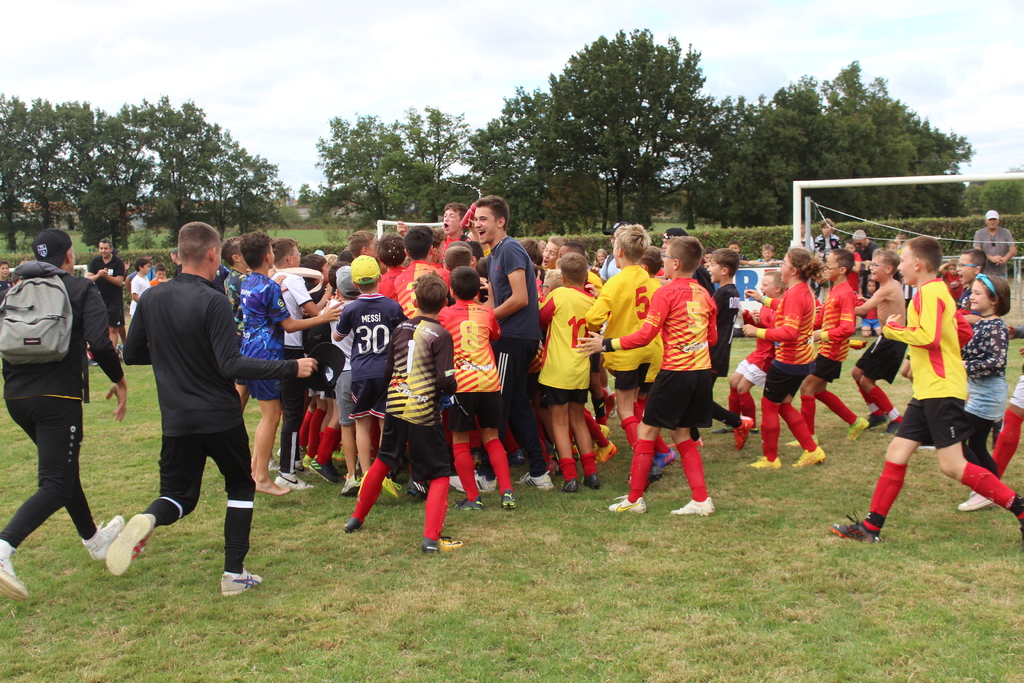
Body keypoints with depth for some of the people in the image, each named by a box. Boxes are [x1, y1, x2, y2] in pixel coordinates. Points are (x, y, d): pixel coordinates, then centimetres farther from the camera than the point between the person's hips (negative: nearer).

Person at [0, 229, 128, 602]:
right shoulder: (81, 289, -3)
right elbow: (100, 343, -16)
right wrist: (120, 381, -3)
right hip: (58, 398, -7)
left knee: (63, 469, 23)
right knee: (56, 485, -5)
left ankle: (94, 540, 39)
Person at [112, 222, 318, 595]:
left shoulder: (151, 299, 1)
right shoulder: (213, 301, -17)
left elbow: (132, 354, 10)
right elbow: (231, 366, -23)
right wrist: (291, 367, -19)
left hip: (176, 420, 4)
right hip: (220, 417, -4)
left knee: (178, 496, 17)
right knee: (240, 486, 18)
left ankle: (146, 520, -18)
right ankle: (234, 573, 14)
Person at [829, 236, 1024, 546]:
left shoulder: (930, 292, -13)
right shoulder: (938, 291, 18)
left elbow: (929, 336, -26)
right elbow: (963, 332, 23)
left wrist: (892, 329, -12)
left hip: (942, 390, -10)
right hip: (928, 391, 10)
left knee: (952, 466, -10)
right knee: (897, 453, 6)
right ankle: (870, 527, 9)